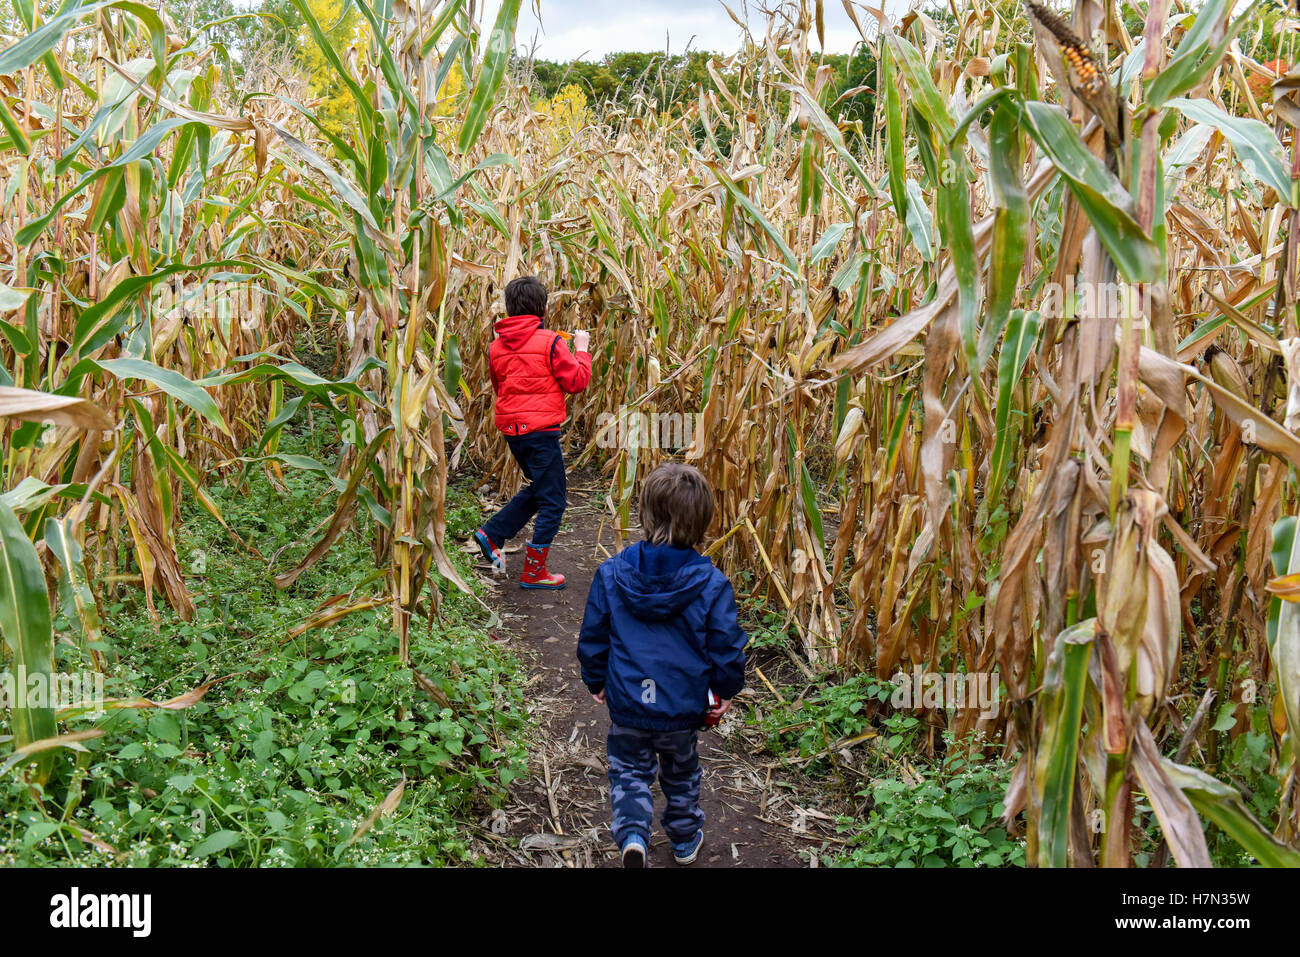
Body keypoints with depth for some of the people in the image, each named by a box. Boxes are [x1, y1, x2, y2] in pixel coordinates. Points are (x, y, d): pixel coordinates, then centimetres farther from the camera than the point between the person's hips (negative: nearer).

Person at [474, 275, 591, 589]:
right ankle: (533, 571, 9)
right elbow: (577, 381, -9)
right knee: (552, 500, 5)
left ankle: (492, 535, 18)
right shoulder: (549, 342, -11)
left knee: (538, 488, 25)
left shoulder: (496, 346, 7)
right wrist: (581, 349, 4)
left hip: (511, 429, 7)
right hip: (541, 430, -7)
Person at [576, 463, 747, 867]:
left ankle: (632, 832, -1)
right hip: (684, 706, 0)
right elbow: (726, 647, -11)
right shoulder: (712, 584, -18)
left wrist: (596, 682, 15)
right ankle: (686, 840, 44)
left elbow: (592, 638, -3)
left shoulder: (610, 575, -13)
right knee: (682, 774, 25)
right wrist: (726, 691, 9)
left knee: (629, 771, 22)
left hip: (626, 702, 0)